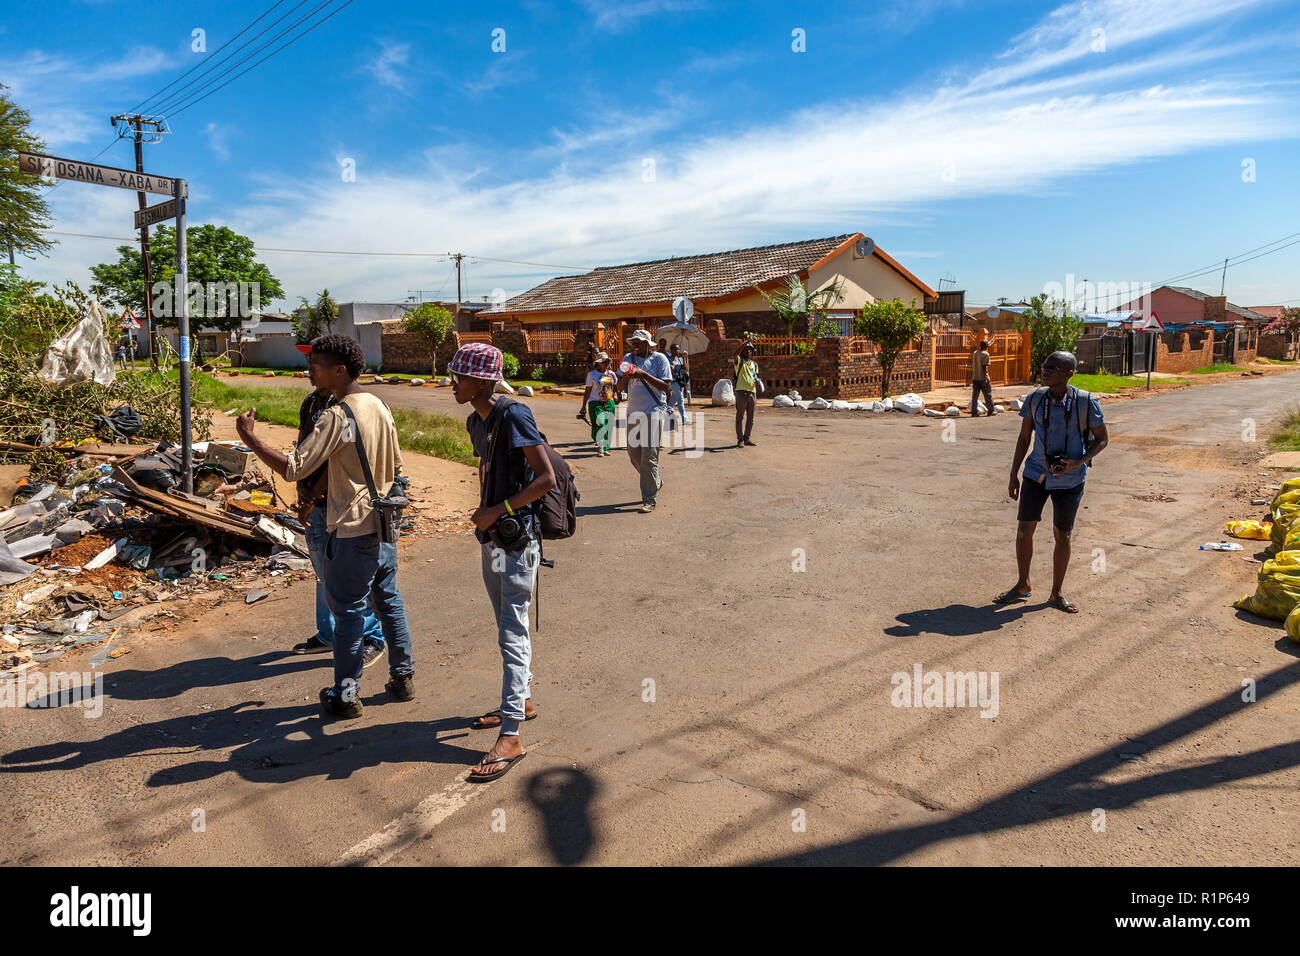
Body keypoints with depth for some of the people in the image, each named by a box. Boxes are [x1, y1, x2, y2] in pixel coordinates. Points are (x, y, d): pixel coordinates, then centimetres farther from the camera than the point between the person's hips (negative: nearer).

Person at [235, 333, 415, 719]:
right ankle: (403, 677, 28)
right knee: (388, 600, 18)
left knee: (348, 613, 4)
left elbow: (292, 468, -21)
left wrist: (249, 436, -11)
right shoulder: (379, 407, 6)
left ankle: (345, 696, 16)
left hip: (351, 532, -8)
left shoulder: (336, 417, -19)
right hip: (383, 525, 8)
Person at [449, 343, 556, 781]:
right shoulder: (476, 421, 8)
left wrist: (498, 510, -21)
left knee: (513, 634, -7)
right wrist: (482, 511, 11)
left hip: (517, 540, -9)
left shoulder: (513, 416, -18)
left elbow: (546, 478, -22)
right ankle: (521, 702, 36)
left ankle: (510, 738, -3)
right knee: (507, 628, 19)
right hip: (492, 538, 9)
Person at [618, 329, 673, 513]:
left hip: (653, 412, -6)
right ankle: (655, 482, 34)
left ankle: (649, 499, -2)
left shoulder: (659, 358, -3)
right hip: (633, 412, 6)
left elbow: (667, 387, -10)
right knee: (634, 453, 11)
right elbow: (620, 386, 11)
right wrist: (626, 375, -11)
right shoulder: (628, 358, 11)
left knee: (649, 457, -9)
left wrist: (644, 374, -18)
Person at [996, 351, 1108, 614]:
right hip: (1036, 474, 2)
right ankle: (1023, 585, 23)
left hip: (1069, 480, -2)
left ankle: (1056, 594, 24)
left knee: (1063, 536, 8)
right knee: (1024, 529, 2)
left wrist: (1077, 463, -19)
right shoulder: (1035, 398, -2)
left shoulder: (1086, 402, -11)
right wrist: (1013, 476, 4)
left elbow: (1101, 440, -1)